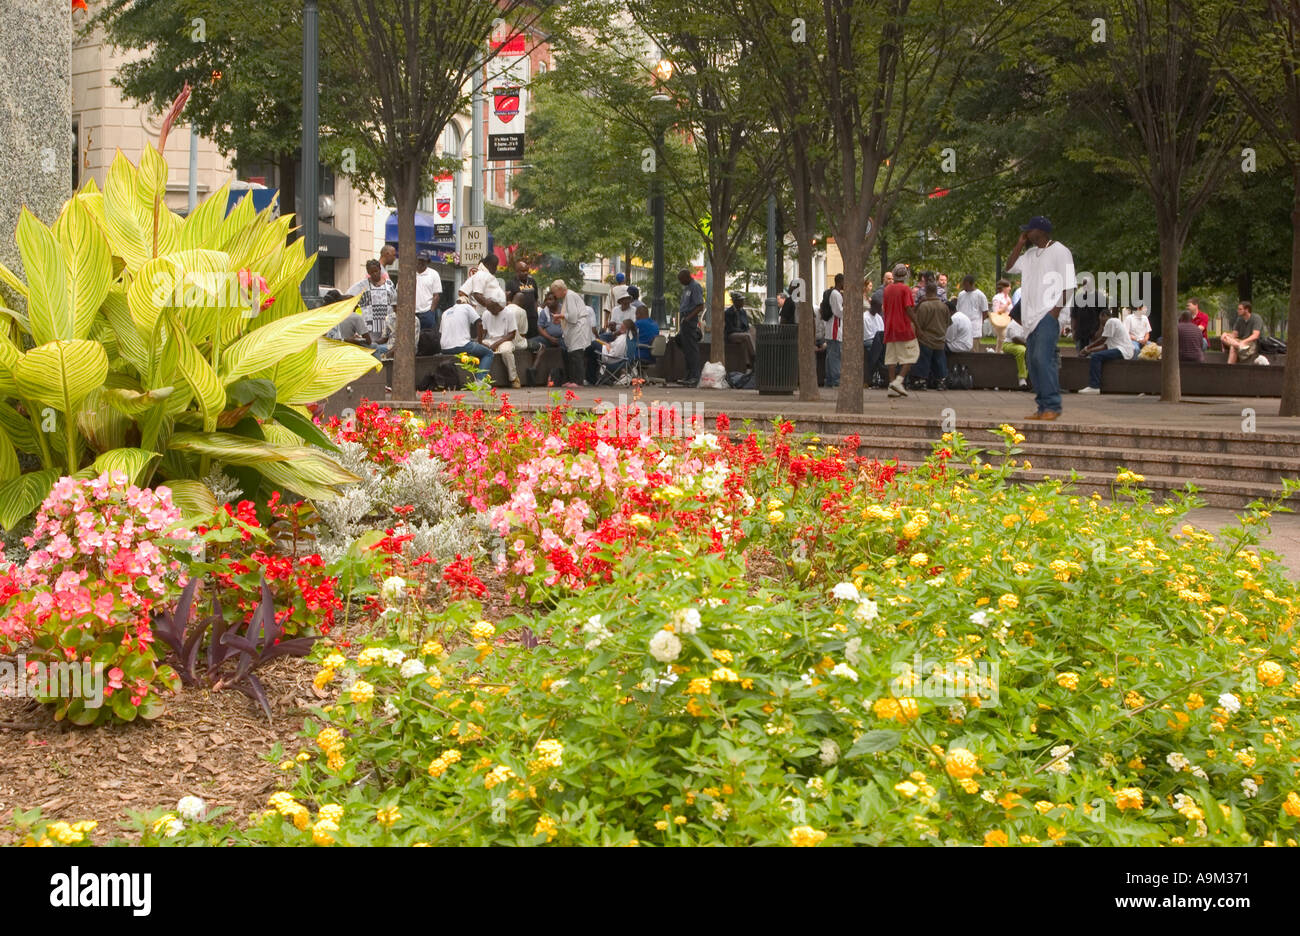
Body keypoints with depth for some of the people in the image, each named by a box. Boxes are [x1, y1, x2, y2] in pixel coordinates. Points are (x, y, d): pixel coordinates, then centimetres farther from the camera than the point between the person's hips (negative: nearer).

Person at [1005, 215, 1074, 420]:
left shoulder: (1059, 251, -5)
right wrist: (1020, 244, 14)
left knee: (1043, 358, -18)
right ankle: (1043, 407, 10)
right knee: (1033, 361, 6)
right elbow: (1010, 267, 23)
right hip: (1031, 316, 9)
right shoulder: (1030, 254, 19)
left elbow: (1067, 284, -9)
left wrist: (1056, 310, -15)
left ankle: (1052, 406, -17)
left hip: (1048, 314, -9)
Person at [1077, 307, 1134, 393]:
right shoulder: (1115, 322, 27)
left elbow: (1102, 340, -9)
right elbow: (1105, 345, 21)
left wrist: (1088, 347, 1)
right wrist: (1090, 350, 13)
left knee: (1096, 356, -23)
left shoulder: (1111, 321, -4)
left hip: (1123, 350, -11)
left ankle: (1094, 386, -29)